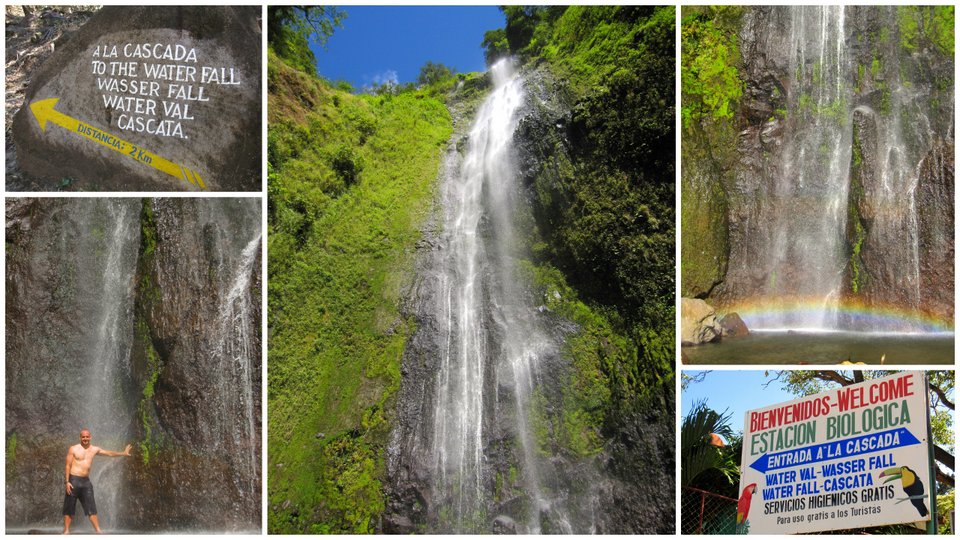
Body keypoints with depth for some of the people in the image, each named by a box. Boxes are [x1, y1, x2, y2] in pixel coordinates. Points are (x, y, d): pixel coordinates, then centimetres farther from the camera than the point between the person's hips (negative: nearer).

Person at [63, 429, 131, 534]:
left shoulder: (94, 449, 11)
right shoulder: (73, 449, -2)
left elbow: (109, 453, 20)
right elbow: (68, 466, -4)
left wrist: (123, 453, 19)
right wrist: (67, 481, -11)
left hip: (86, 481, 4)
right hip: (74, 480, -4)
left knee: (91, 507, 1)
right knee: (69, 507, -1)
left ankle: (98, 530, -1)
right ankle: (66, 531, 5)